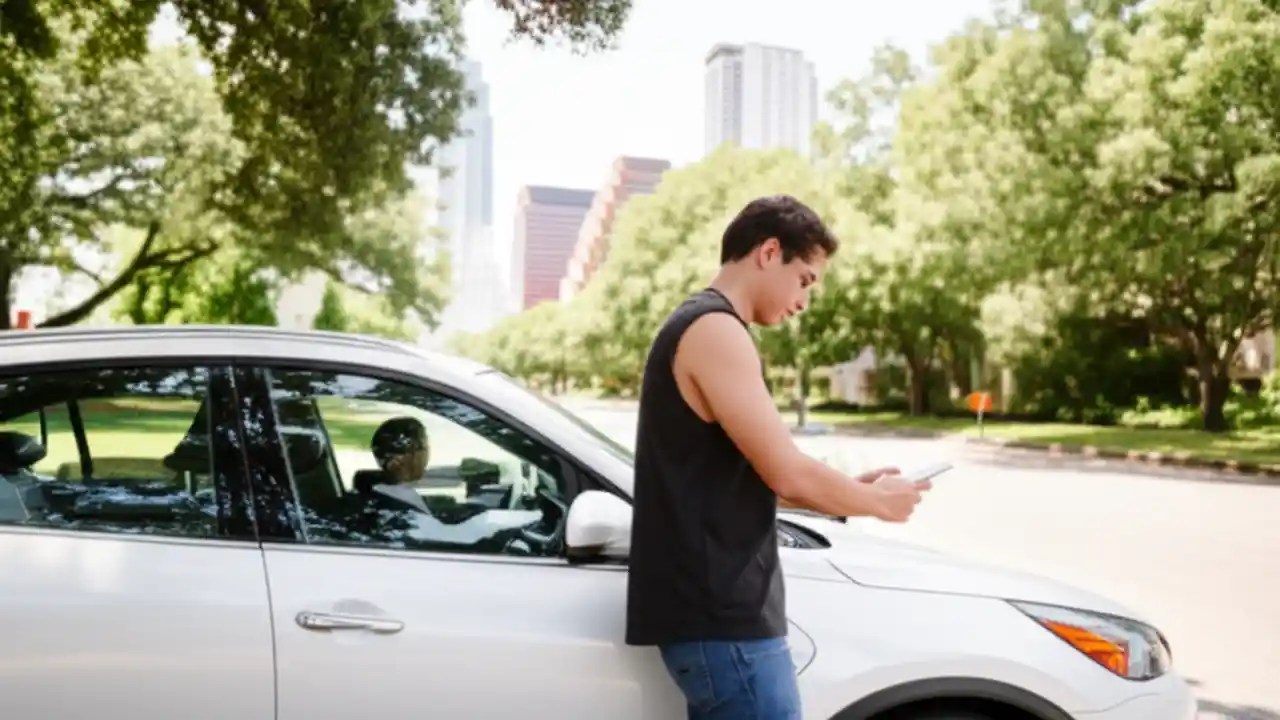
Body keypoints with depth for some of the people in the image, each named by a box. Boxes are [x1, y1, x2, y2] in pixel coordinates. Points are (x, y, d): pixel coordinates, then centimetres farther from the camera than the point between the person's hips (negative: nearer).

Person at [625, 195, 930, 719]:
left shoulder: (699, 328, 18)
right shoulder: (715, 329, -14)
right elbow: (787, 474, -19)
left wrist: (848, 490, 13)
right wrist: (876, 501, -2)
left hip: (714, 609, 10)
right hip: (723, 619, -10)